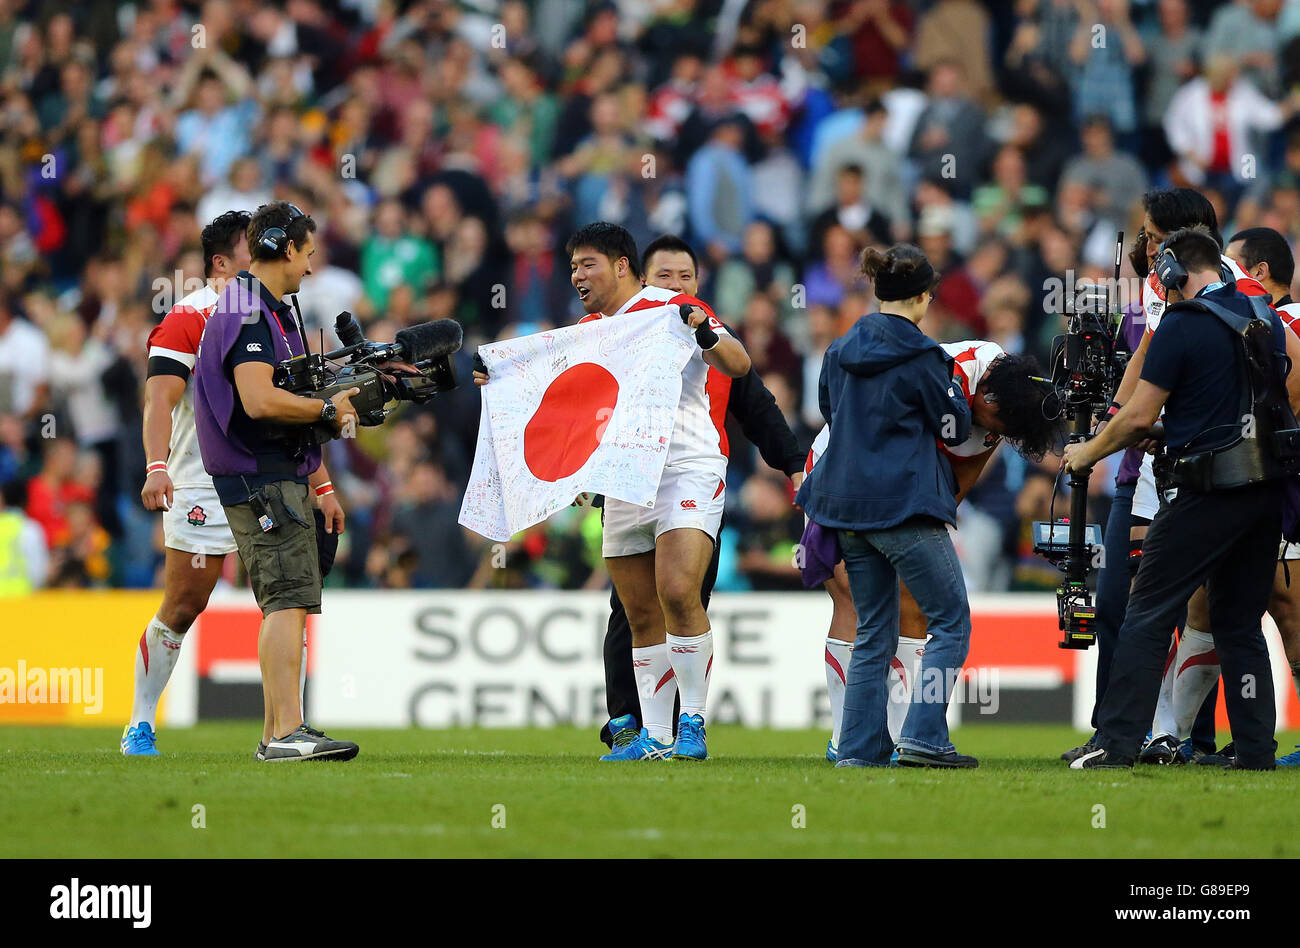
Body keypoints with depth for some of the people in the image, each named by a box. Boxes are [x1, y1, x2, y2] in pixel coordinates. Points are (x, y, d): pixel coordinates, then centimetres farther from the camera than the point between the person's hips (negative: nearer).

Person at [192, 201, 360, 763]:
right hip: (262, 479, -11)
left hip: (277, 477, 11)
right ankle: (288, 732, -23)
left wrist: (320, 485, 25)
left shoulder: (270, 312, 22)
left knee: (284, 605, 11)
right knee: (288, 600, -16)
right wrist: (328, 409, -13)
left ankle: (277, 734, 13)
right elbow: (260, 400, -26)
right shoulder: (248, 313, -13)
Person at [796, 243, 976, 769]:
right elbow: (955, 428, -3)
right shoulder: (921, 357, -11)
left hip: (845, 504, 7)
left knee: (873, 632, 14)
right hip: (904, 504, -7)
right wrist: (953, 385, 15)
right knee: (951, 621, 1)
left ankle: (861, 747, 8)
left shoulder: (840, 351, 8)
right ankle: (923, 736, -11)